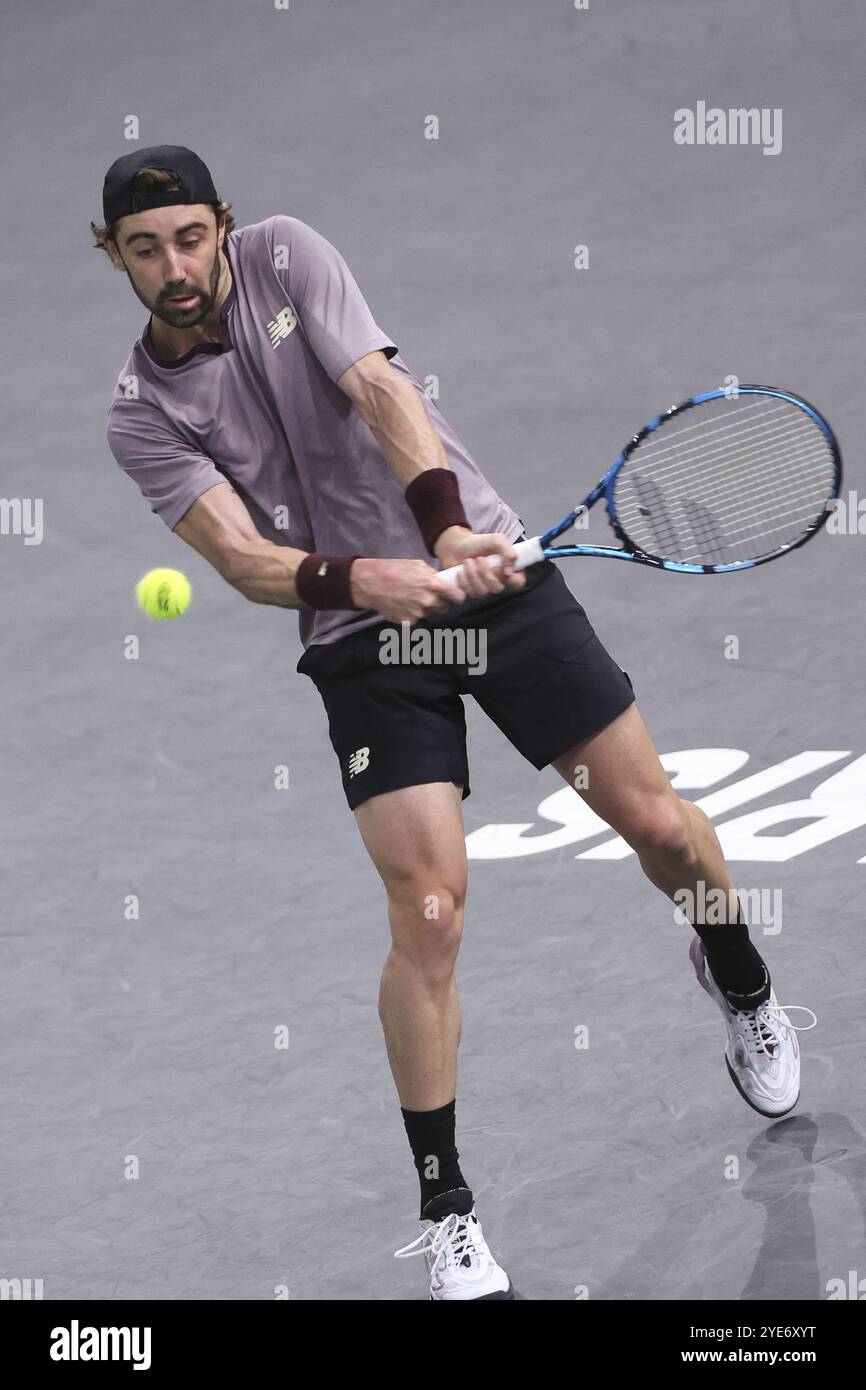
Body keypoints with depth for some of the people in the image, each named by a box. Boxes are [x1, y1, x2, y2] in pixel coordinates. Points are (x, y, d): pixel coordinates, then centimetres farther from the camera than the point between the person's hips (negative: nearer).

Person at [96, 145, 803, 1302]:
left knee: (657, 824, 5)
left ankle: (740, 985, 39)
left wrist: (449, 525, -34)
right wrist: (360, 581, -36)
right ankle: (445, 1209, -1)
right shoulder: (142, 414, -6)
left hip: (491, 570, 1)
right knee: (428, 912, -14)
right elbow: (245, 561, -16)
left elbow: (381, 389, -18)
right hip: (363, 640, -1)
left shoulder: (285, 254, -6)